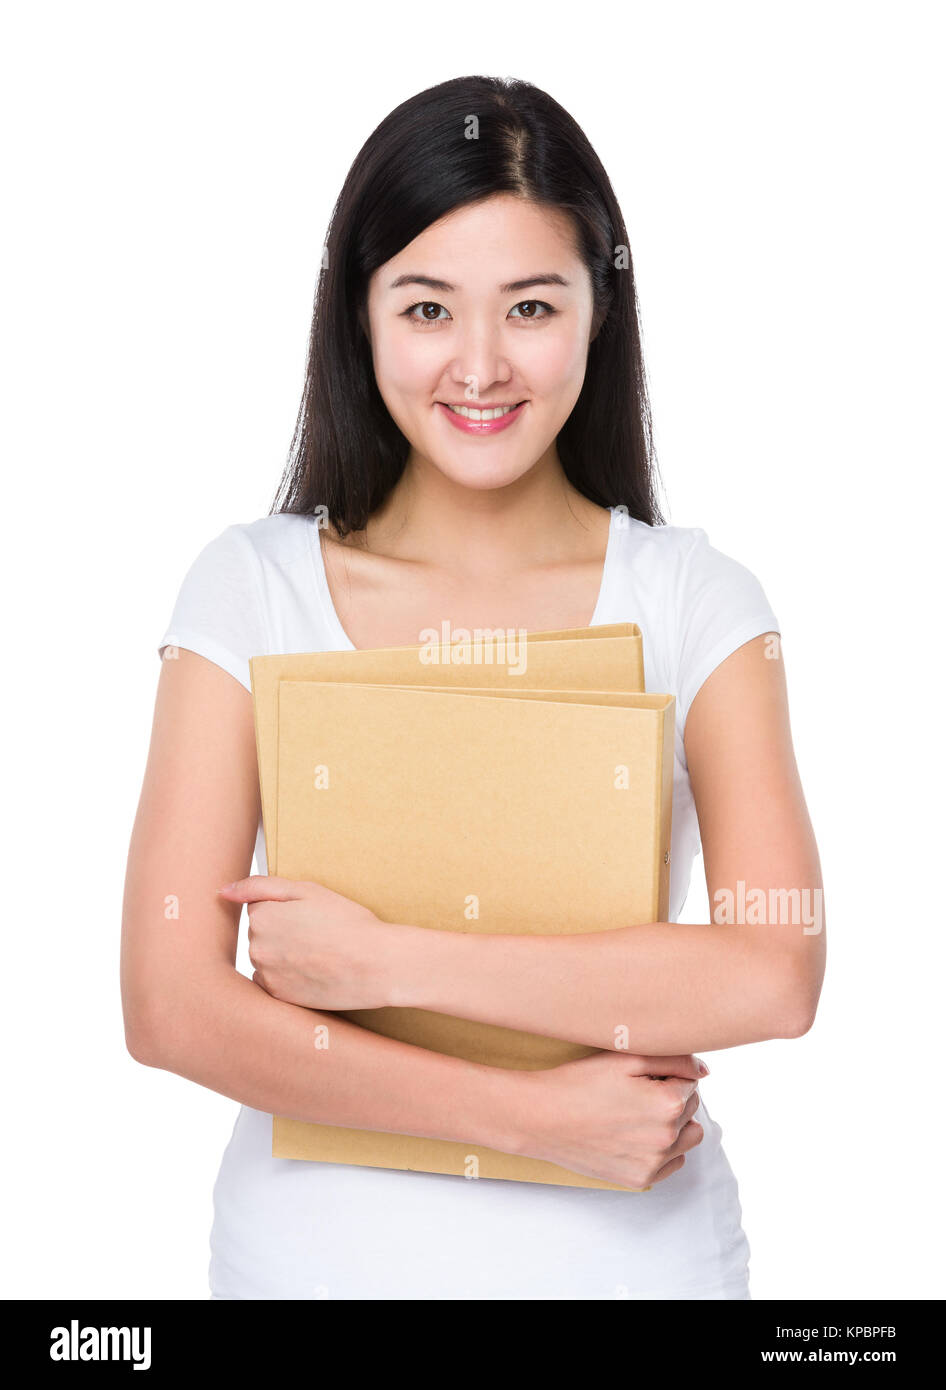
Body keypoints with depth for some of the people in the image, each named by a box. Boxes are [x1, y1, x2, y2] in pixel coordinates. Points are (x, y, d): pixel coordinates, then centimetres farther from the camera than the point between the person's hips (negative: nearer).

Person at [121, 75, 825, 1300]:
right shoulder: (251, 587, -7)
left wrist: (387, 959, -22)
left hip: (635, 1249, 0)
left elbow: (774, 978, -20)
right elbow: (171, 1005, -13)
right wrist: (525, 1115, -19)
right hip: (317, 1247, 0)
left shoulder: (695, 599, -7)